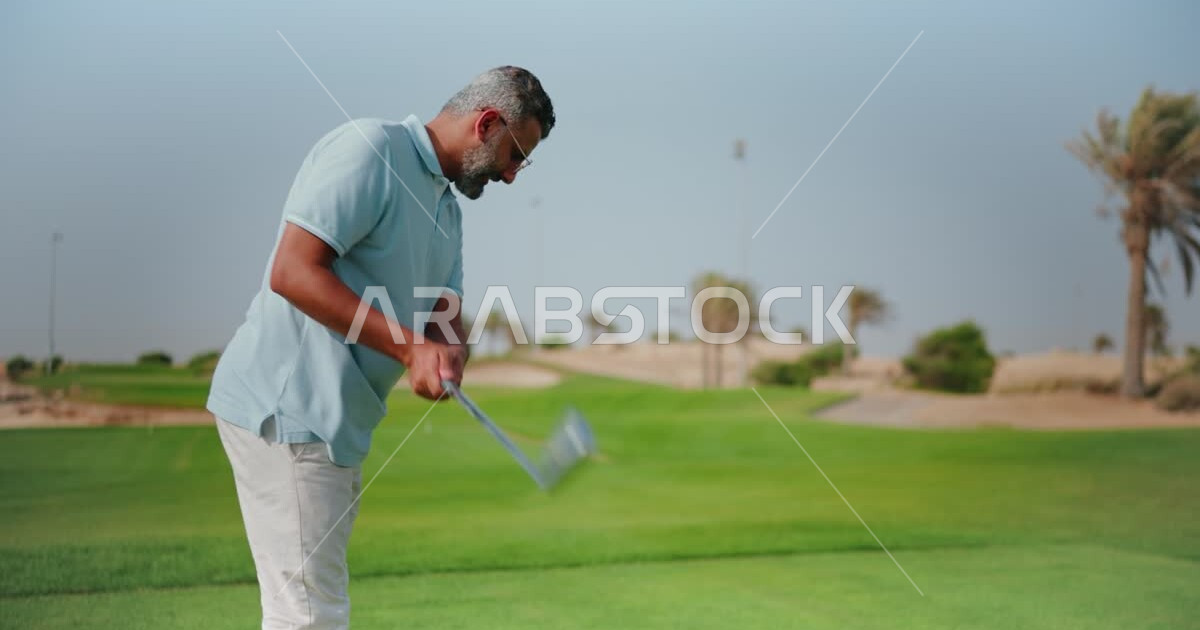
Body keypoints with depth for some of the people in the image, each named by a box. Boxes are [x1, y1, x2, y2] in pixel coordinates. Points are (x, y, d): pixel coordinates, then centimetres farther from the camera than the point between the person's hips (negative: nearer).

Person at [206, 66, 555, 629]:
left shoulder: (446, 210, 18)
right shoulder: (368, 148, -12)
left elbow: (446, 317, 11)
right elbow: (292, 271, -21)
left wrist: (446, 353, -14)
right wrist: (411, 347, -22)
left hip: (333, 423, 10)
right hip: (285, 411, -10)